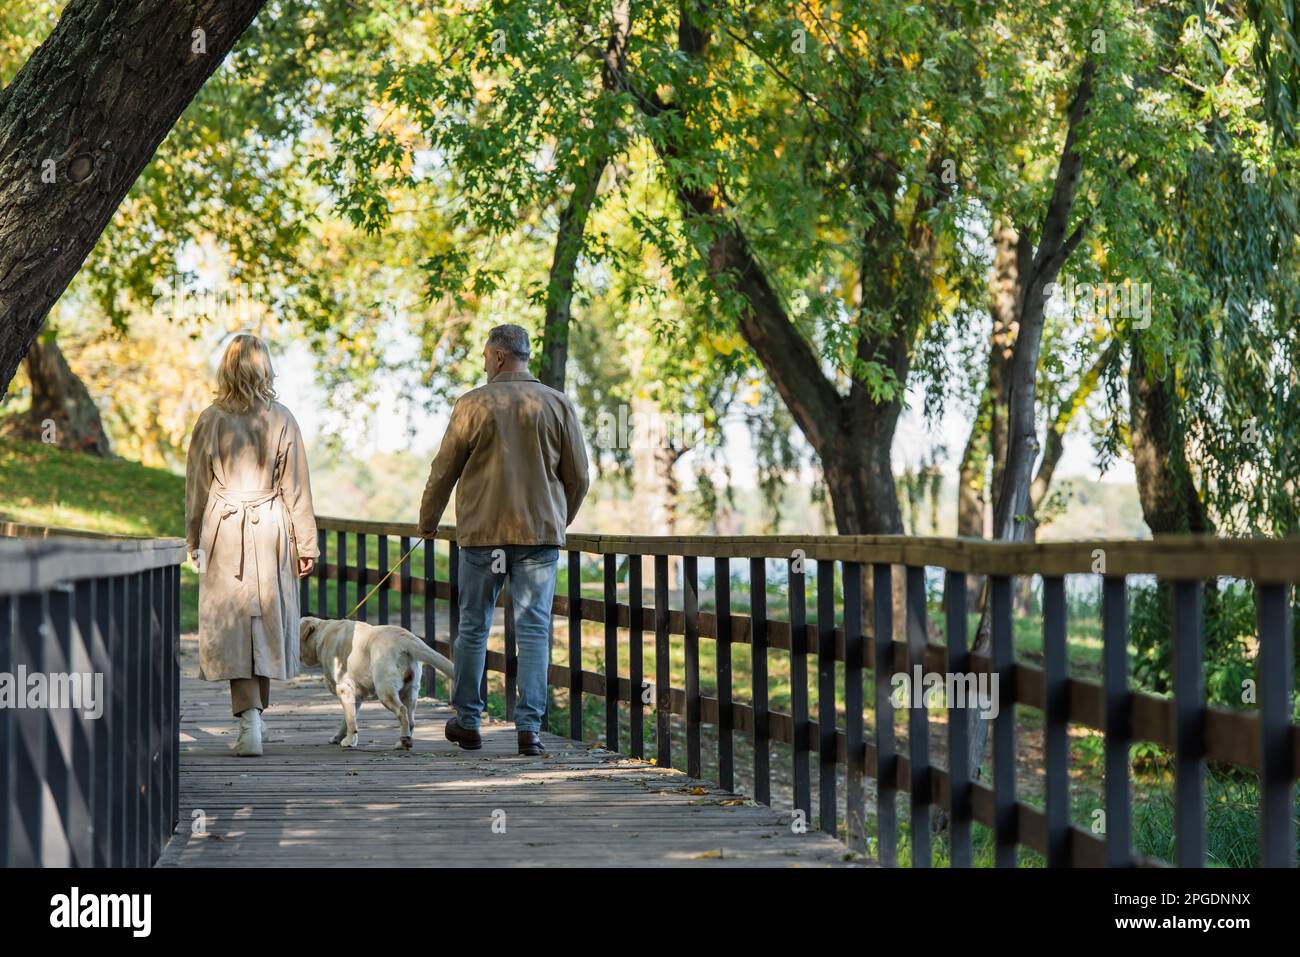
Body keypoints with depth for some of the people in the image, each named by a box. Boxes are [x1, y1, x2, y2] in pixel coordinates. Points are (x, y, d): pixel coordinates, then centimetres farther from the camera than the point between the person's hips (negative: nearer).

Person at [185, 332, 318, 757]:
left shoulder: (210, 420, -2)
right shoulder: (281, 419, -3)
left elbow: (197, 485, 4)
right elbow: (295, 487, 0)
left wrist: (193, 539, 15)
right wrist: (306, 544, 6)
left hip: (223, 532, -1)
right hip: (272, 531, 1)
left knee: (233, 625, 0)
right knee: (267, 622, 11)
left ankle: (249, 719, -12)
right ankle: (254, 717, 18)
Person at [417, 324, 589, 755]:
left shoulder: (472, 404, -3)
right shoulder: (558, 405, 2)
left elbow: (444, 469, 3)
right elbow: (577, 476, 6)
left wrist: (428, 520, 18)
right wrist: (560, 520, 24)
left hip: (482, 530, -1)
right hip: (540, 532, 1)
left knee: (473, 627, 11)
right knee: (533, 630, 2)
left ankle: (467, 720, 18)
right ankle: (529, 726, -5)